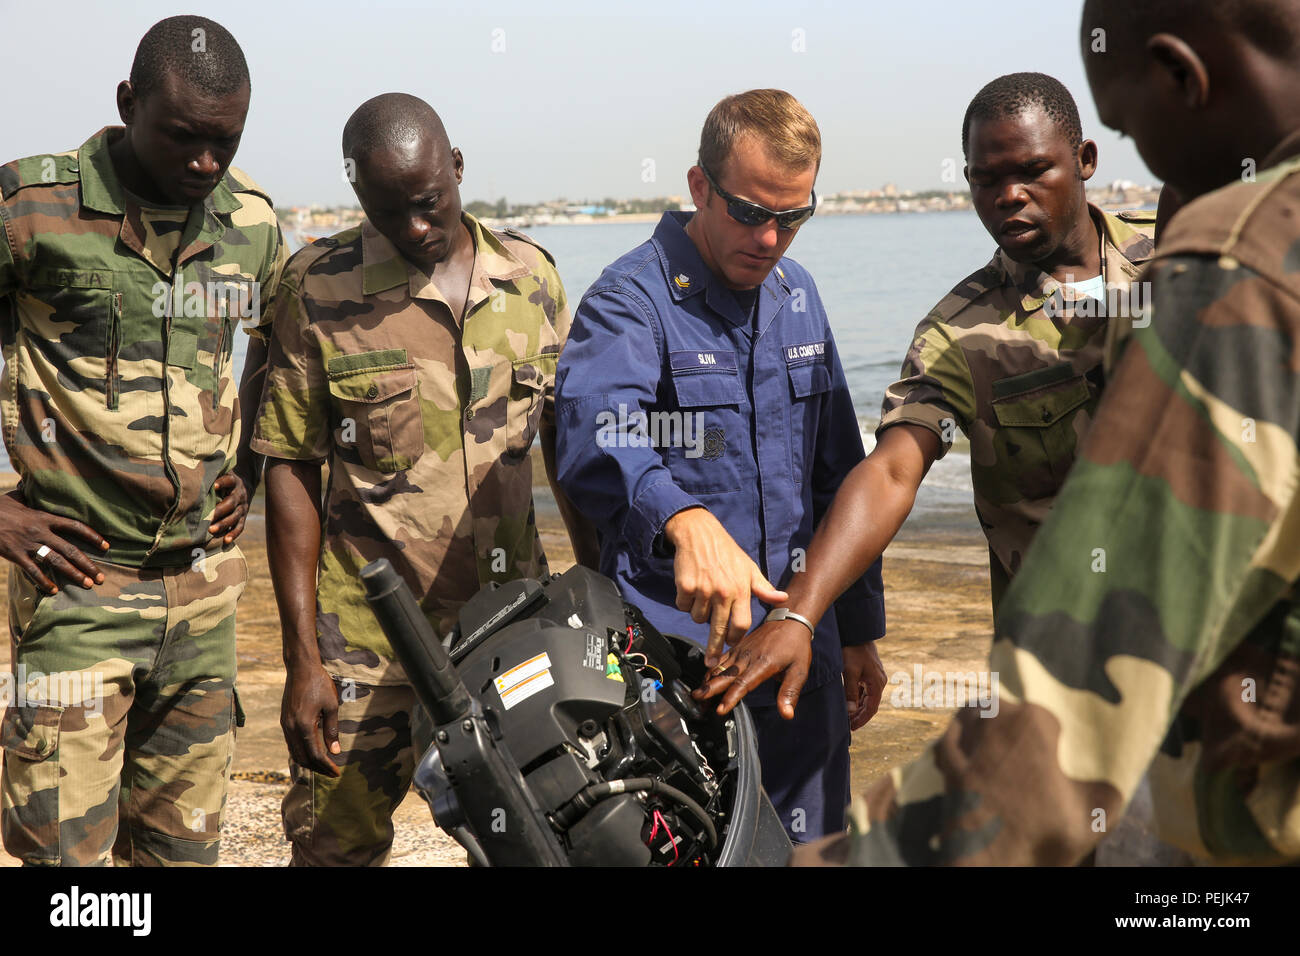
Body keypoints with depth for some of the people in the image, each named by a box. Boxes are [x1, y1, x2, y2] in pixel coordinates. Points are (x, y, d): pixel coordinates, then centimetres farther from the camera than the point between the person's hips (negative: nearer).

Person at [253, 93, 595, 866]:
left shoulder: (534, 276, 5)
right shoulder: (318, 288, -3)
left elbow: (569, 447, 13)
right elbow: (293, 471, -3)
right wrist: (303, 658, -6)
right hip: (367, 641, -2)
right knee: (338, 843, 4)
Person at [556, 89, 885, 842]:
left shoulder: (796, 293, 11)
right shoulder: (631, 299, -12)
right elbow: (598, 440, -33)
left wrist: (860, 626, 18)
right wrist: (688, 520, -52)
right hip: (675, 651, -6)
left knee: (809, 846, 15)